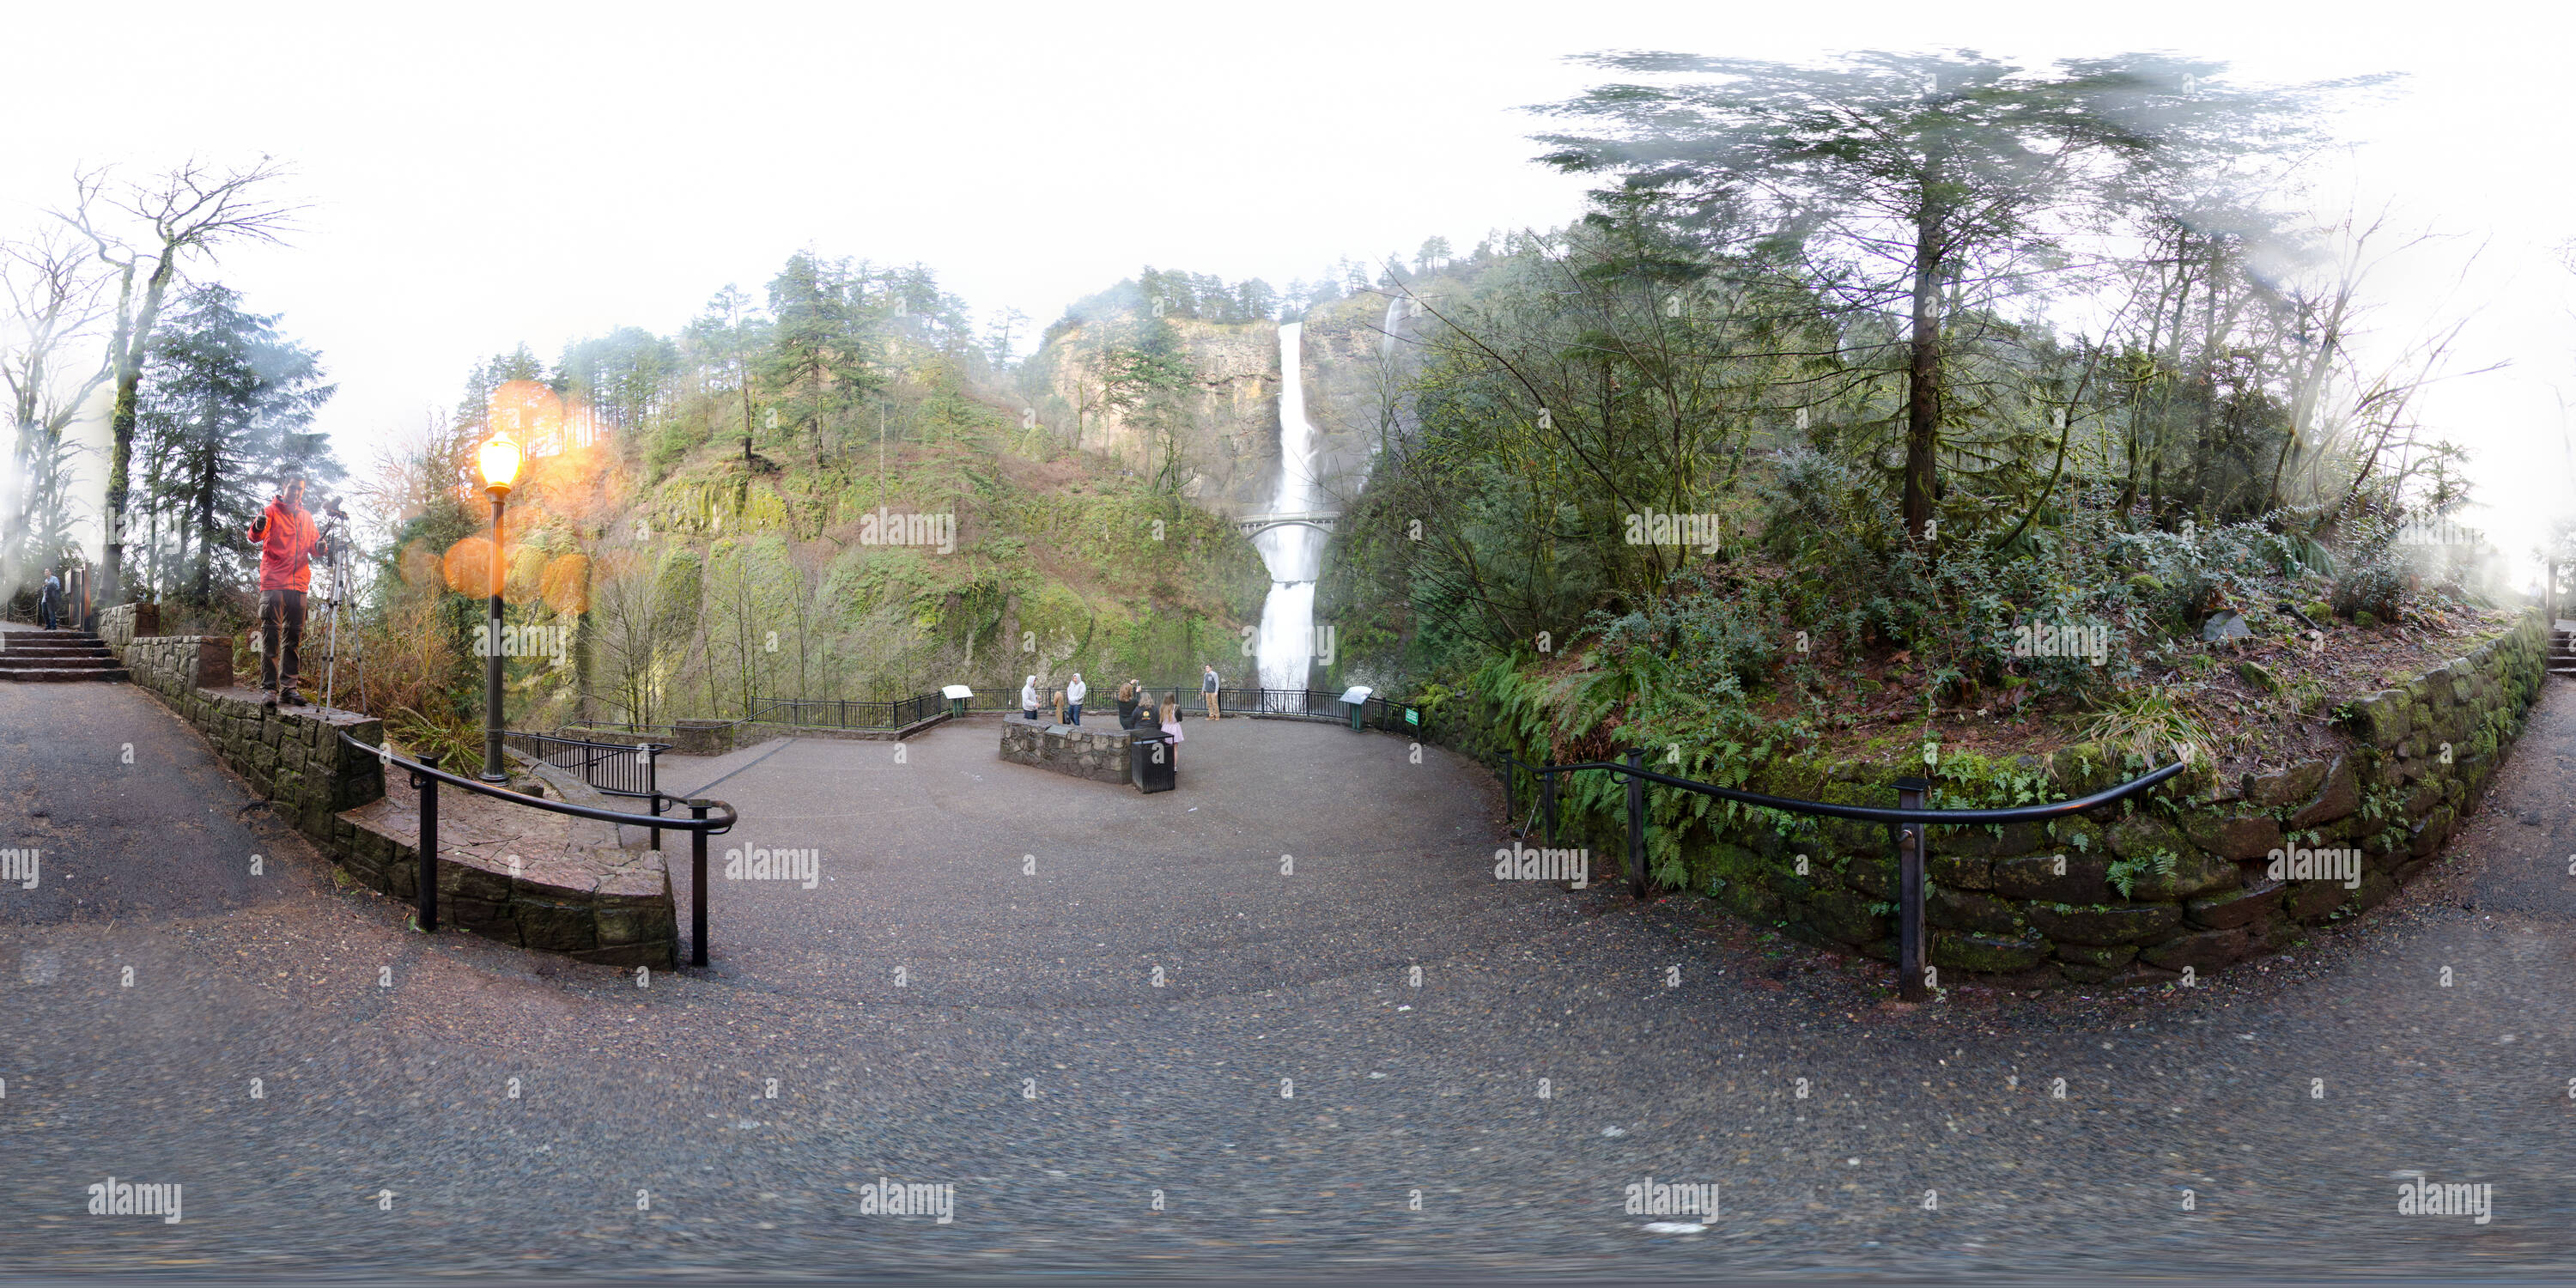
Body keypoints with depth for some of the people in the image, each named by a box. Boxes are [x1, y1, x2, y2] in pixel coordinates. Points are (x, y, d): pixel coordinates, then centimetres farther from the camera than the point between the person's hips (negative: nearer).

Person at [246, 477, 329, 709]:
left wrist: (321, 547, -8)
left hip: (298, 585, 5)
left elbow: (313, 544, 16)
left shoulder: (306, 517, 18)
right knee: (271, 636, -8)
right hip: (273, 584, -5)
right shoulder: (272, 511, 2)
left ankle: (288, 688, 12)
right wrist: (258, 527, -37)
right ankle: (270, 688, -9)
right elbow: (256, 536, -13)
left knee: (293, 638, 7)